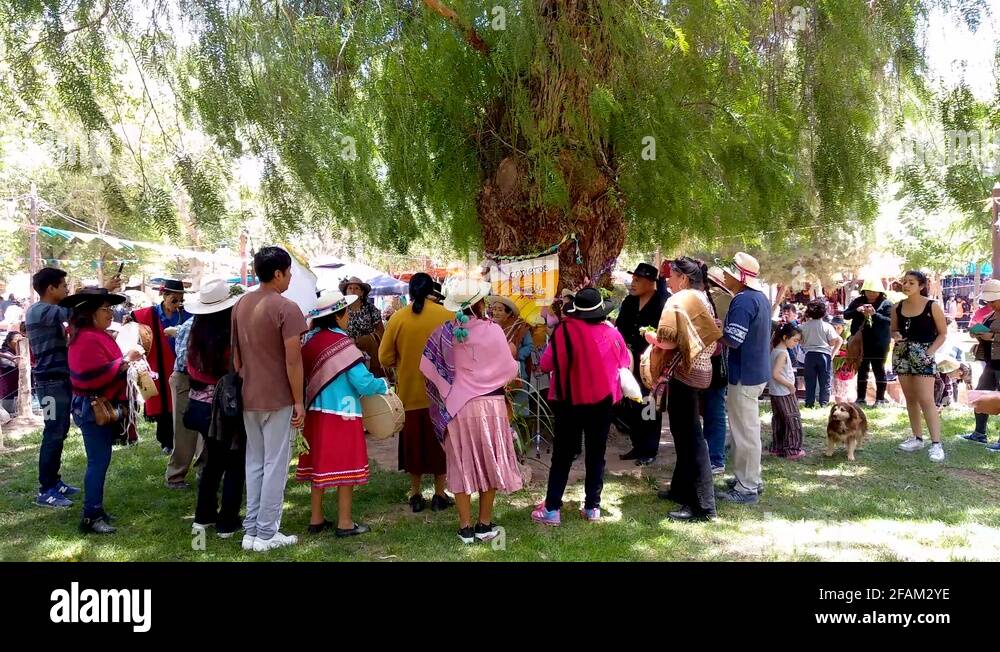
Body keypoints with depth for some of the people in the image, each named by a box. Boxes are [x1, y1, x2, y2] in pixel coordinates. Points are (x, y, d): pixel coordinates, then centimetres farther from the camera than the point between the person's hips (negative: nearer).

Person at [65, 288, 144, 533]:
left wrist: (127, 360, 7)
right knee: (98, 462, -6)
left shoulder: (97, 335, 14)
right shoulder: (87, 339, -19)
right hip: (93, 409, -10)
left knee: (100, 460, 15)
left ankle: (95, 509, 24)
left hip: (104, 406, 10)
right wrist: (125, 361, -22)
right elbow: (94, 376, -27)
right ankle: (91, 517, 0)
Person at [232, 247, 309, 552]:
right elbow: (293, 360, -17)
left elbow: (235, 353, 12)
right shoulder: (286, 308, -15)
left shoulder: (240, 305, 7)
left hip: (249, 397, 7)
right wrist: (299, 401, -10)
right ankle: (267, 534, 8)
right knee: (274, 465, 2)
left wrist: (243, 384, 19)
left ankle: (251, 530, 19)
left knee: (254, 463, 14)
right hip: (278, 399, -7)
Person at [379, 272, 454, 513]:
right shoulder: (448, 316, -10)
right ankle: (439, 495, 18)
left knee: (413, 442, 14)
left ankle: (415, 495, 20)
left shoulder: (397, 318, -6)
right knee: (439, 442, 12)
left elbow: (385, 358, -3)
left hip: (409, 391, 1)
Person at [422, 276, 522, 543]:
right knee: (488, 462, 12)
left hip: (456, 406, 2)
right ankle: (484, 525, 19)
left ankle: (465, 527, 15)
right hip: (490, 404, -2)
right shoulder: (493, 330, -12)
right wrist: (509, 353, 13)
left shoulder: (444, 332, -5)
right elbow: (509, 371, -8)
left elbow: (428, 366, -1)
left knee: (462, 464, 10)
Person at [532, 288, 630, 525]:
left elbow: (546, 365, -10)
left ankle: (551, 509, 5)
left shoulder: (563, 331, -14)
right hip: (602, 401, 2)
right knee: (596, 455, 13)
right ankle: (592, 506, 16)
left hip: (569, 401, -2)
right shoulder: (611, 332, -5)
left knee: (562, 456, 6)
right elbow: (624, 363, 10)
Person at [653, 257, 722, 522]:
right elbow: (711, 336, 14)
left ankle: (702, 505, -2)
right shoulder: (701, 298, 12)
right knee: (684, 431, 19)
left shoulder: (678, 301, -14)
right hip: (698, 369, 9)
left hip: (683, 373, -9)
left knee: (689, 436, -6)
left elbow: (669, 342, -22)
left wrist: (651, 336, -3)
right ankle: (682, 488, 31)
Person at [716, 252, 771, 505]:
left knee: (744, 431, -2)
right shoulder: (760, 297, 12)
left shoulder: (743, 300, -19)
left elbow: (732, 340, -25)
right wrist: (721, 329, 13)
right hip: (757, 370, 10)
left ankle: (746, 488, 5)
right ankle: (751, 479, 29)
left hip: (744, 375, -10)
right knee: (749, 429, 19)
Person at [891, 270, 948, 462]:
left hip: (922, 356, -5)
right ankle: (917, 438, 20)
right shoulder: (898, 307, 5)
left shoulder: (932, 306, -7)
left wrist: (930, 351, -13)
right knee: (910, 399, 11)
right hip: (901, 355, 5)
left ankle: (936, 443, -11)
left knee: (926, 400, -11)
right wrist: (895, 335, -7)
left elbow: (943, 333, -2)